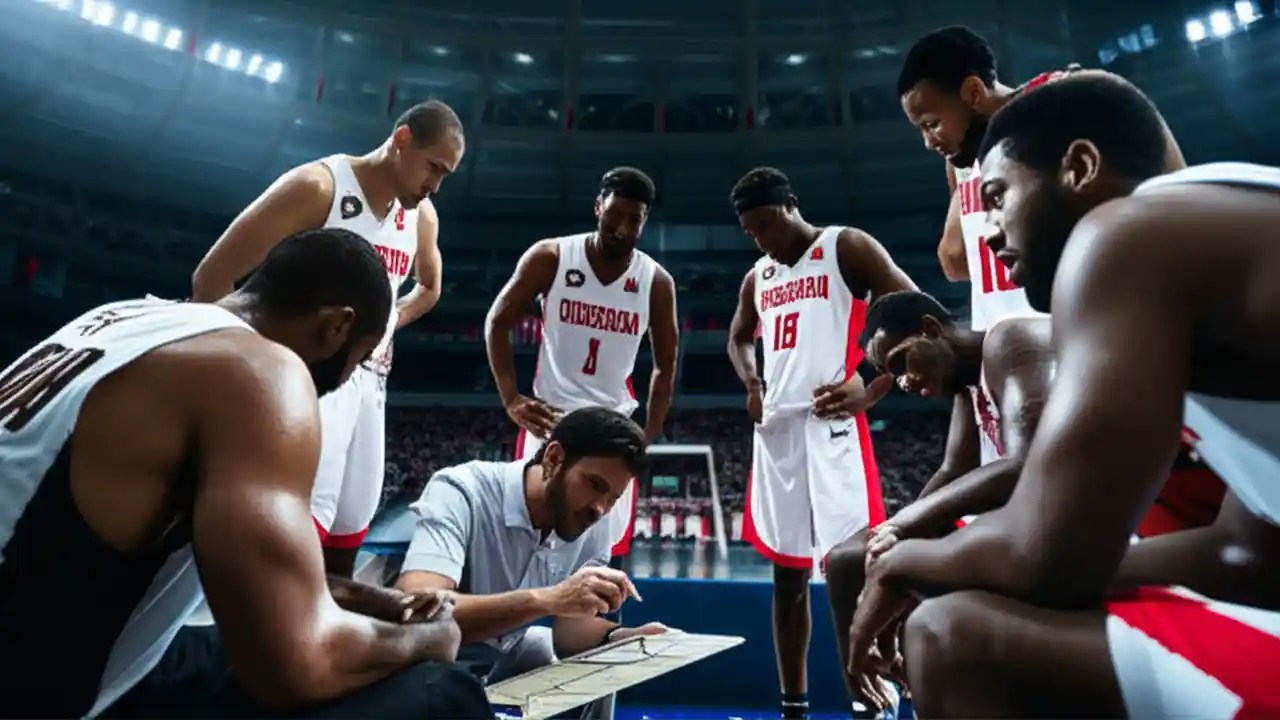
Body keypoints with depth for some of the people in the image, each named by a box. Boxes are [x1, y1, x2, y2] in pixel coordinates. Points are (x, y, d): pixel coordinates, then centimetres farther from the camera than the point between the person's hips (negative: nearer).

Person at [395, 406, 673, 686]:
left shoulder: (592, 524, -12)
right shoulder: (460, 493, -29)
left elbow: (570, 625, -5)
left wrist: (621, 638, -25)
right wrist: (546, 599, -48)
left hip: (506, 655, 4)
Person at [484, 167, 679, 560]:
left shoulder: (657, 282, -5)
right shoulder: (550, 257, -9)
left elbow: (665, 367, 5)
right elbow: (497, 323, -1)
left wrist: (649, 435, -1)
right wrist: (511, 399, -10)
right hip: (549, 417, -1)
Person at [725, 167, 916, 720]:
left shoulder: (847, 247, -1)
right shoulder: (758, 278, 17)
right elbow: (739, 337, 32)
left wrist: (869, 391, -16)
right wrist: (751, 383, 12)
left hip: (830, 425, -6)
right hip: (776, 431, 7)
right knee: (788, 575, 11)